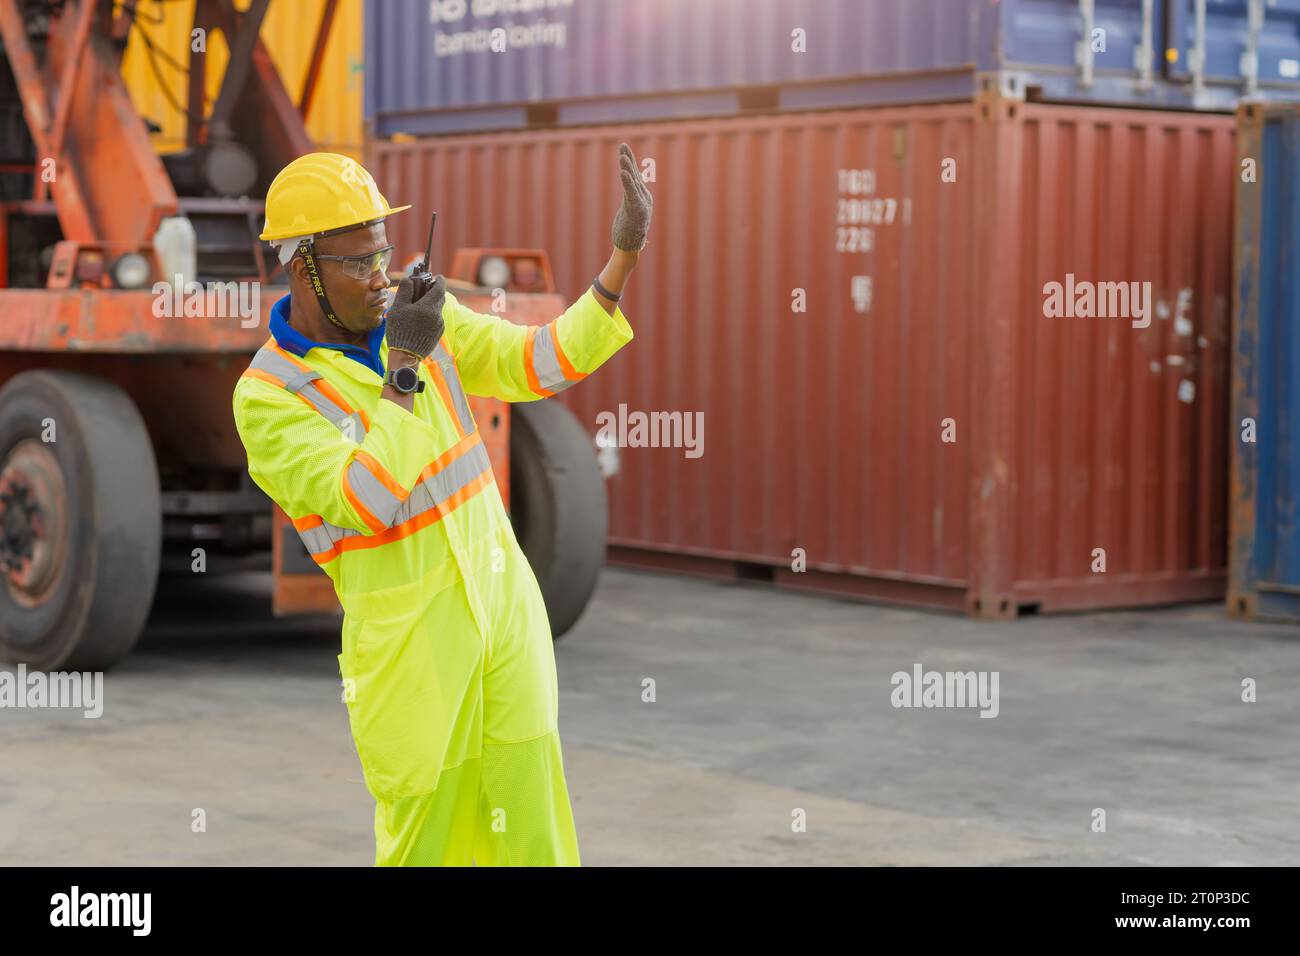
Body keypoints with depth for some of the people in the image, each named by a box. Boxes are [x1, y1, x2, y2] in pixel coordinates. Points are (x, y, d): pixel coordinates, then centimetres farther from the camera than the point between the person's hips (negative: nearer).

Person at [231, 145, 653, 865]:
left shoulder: (419, 316, 4)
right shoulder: (265, 397, -13)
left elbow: (542, 362, 0)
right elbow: (368, 504, -22)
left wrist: (625, 252, -9)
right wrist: (404, 368, -24)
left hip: (504, 593, 5)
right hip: (406, 635, -5)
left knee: (530, 822, 7)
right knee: (425, 825, 4)